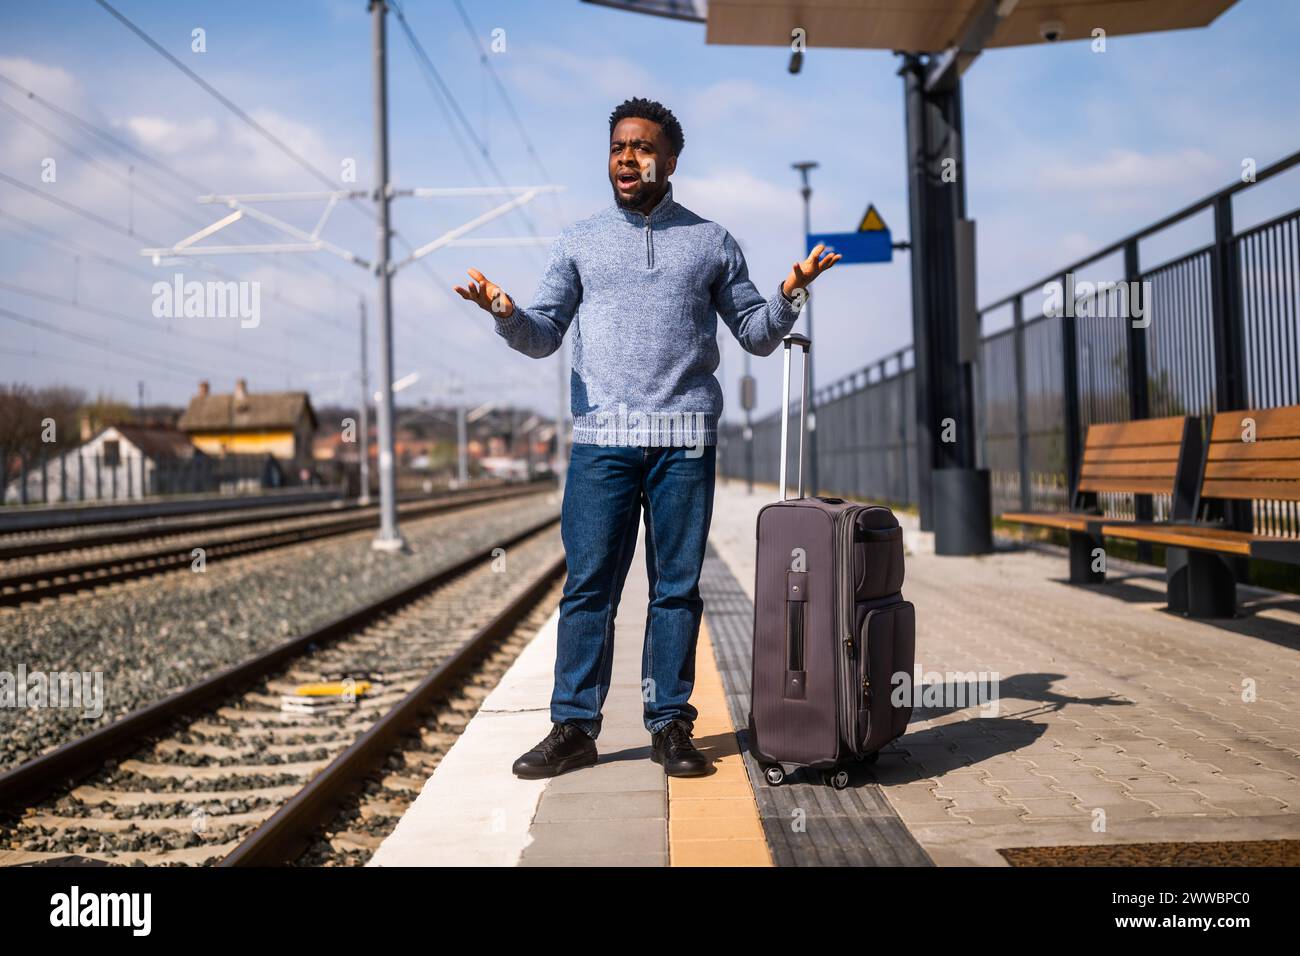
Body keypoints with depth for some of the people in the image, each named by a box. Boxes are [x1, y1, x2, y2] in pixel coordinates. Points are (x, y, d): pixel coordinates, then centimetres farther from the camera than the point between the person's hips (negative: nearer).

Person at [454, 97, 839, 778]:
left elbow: (757, 335, 15)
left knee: (677, 586, 2)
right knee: (588, 583, -2)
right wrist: (506, 313, -11)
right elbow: (542, 337, 9)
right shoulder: (578, 241, 14)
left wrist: (791, 293, -4)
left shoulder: (711, 242, 14)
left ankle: (670, 725, 10)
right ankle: (574, 727, 6)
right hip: (600, 439, 0)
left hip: (684, 440, 0)